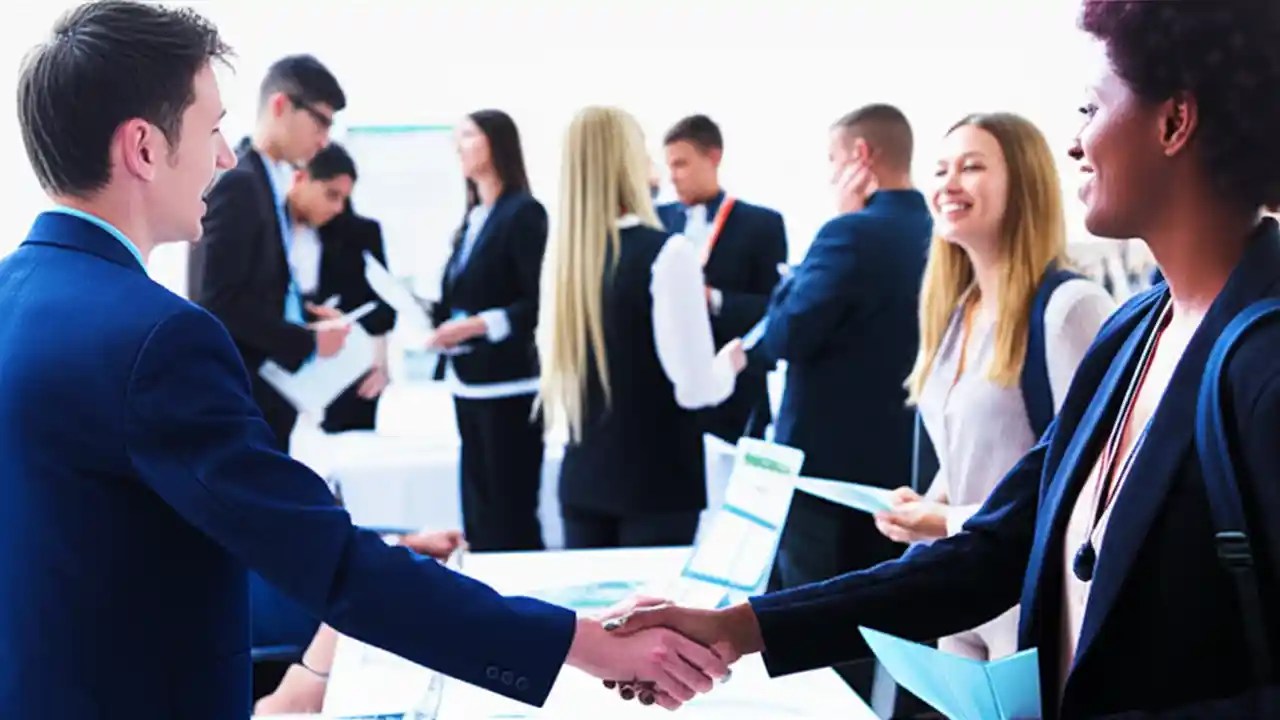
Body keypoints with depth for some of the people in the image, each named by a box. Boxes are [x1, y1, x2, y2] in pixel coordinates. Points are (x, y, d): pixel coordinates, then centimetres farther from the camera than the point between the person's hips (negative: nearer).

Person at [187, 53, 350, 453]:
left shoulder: (265, 183, 13)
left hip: (263, 394, 10)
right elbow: (219, 301, -22)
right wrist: (308, 342, -16)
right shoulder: (236, 184, -16)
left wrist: (309, 316, 4)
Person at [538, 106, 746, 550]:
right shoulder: (665, 253, -15)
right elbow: (695, 386, -16)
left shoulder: (560, 255, 2)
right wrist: (729, 364, 5)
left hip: (582, 477, 6)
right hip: (658, 478, -5)